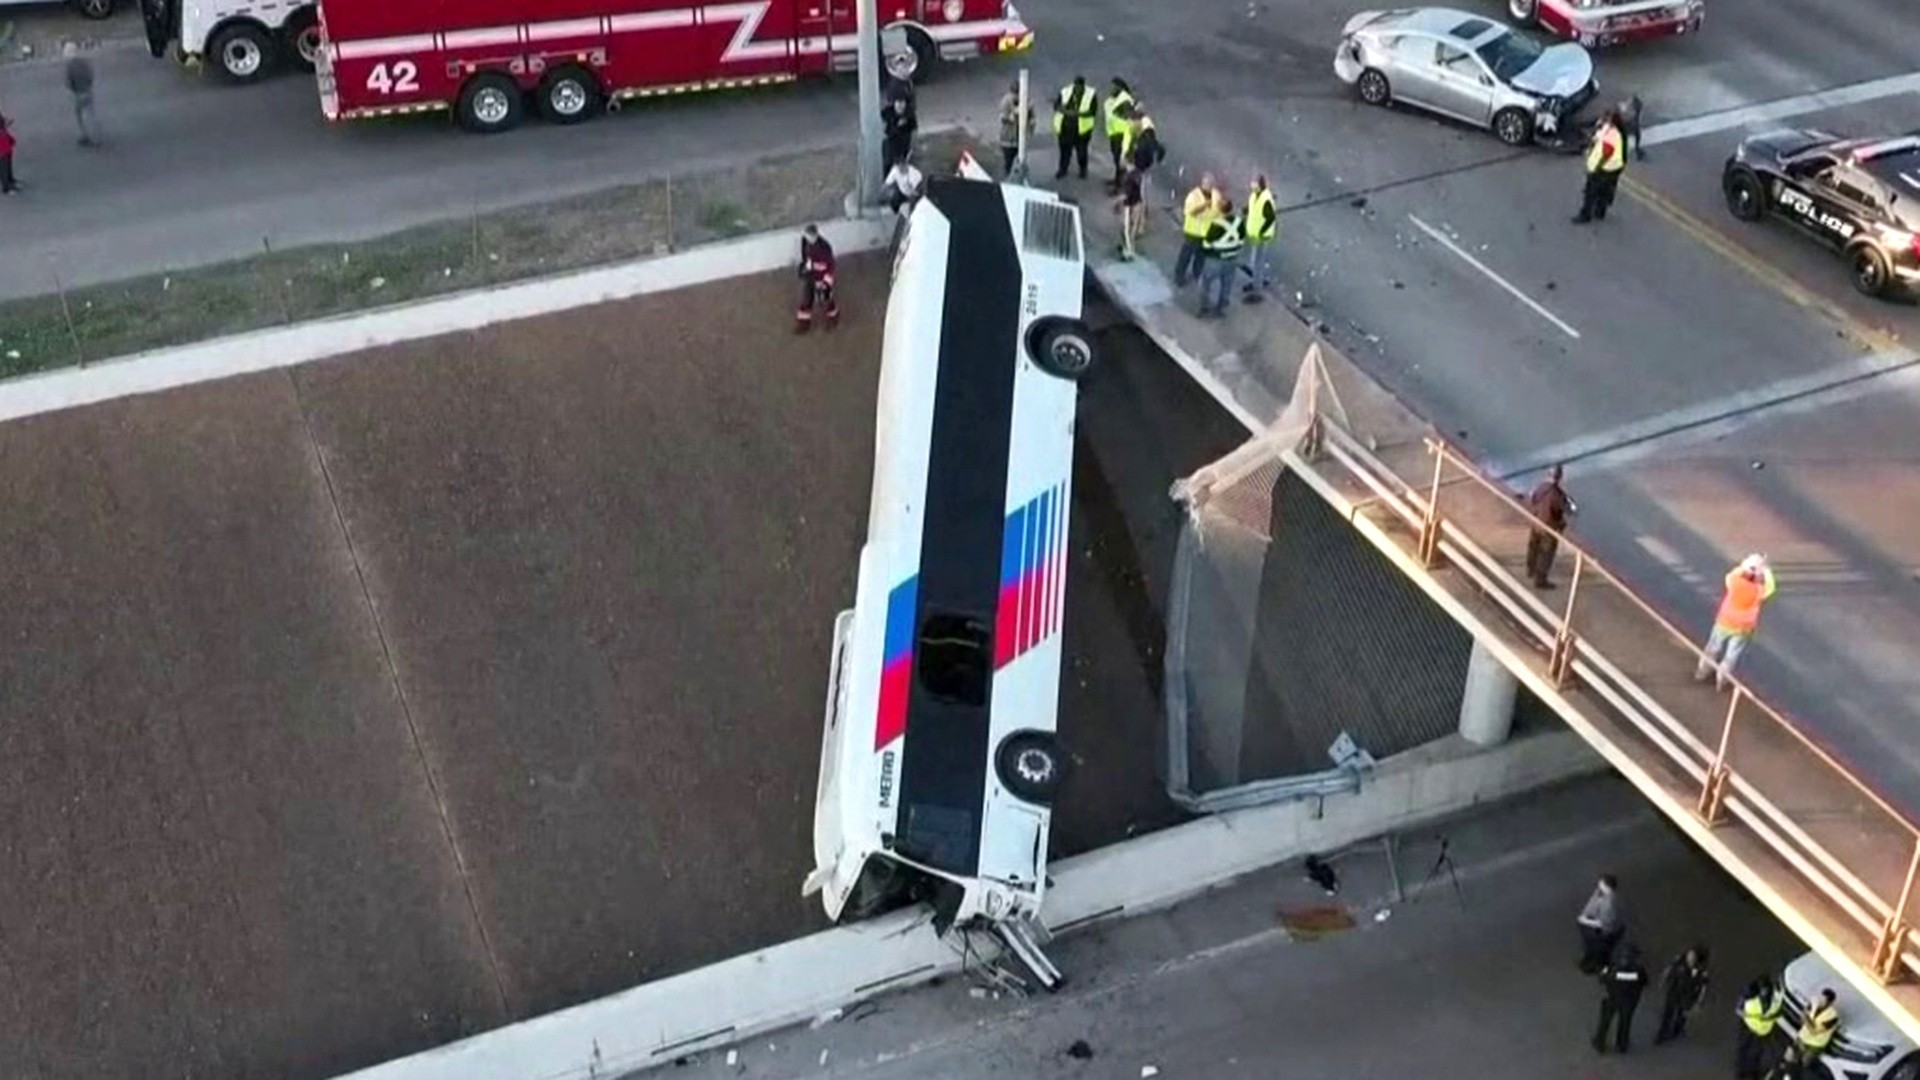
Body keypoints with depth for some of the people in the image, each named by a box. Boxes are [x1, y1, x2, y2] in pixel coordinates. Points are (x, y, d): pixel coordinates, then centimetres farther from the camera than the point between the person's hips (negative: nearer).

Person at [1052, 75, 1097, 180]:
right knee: (1064, 149, 8)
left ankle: (1083, 171, 28)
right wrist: (1065, 111, -20)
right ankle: (1062, 170, 24)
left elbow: (1093, 110, -10)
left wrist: (1078, 113, -23)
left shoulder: (1091, 94, -5)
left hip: (1081, 128, -2)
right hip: (1065, 127, 2)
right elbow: (1056, 105, 2)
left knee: (1081, 151, 7)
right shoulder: (1065, 92, 1)